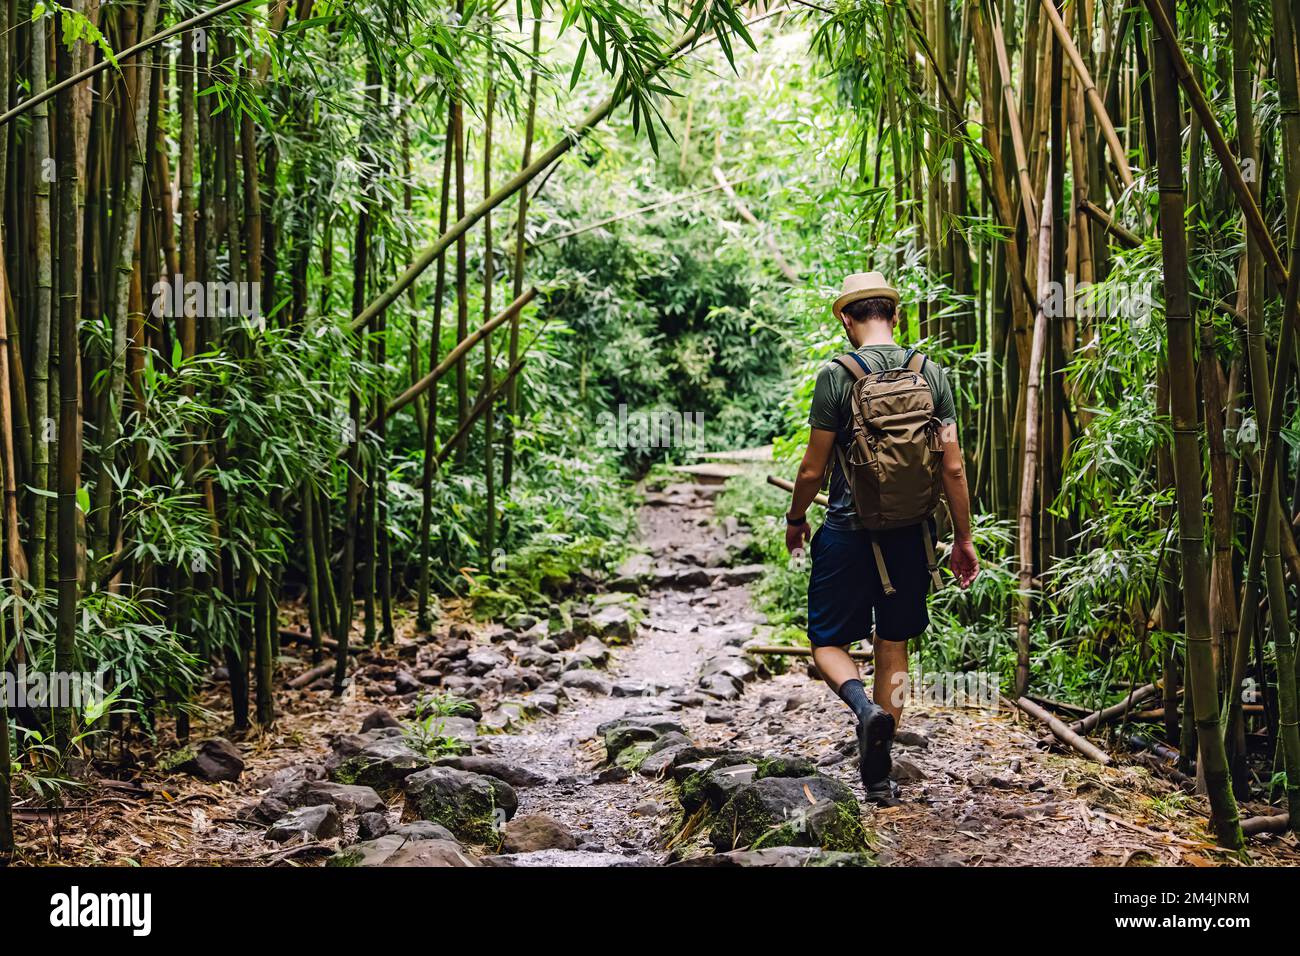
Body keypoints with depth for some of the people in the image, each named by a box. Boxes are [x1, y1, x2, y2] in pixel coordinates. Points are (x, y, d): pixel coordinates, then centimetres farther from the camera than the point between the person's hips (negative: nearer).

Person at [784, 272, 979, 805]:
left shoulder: (836, 376, -10)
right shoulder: (930, 374, 1)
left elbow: (814, 468, -7)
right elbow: (953, 467, 0)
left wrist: (795, 520, 11)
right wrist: (963, 538, 10)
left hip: (848, 531, -3)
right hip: (910, 534, 4)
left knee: (828, 642, 10)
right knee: (893, 647, 13)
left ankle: (865, 706, -22)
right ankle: (877, 776, 17)